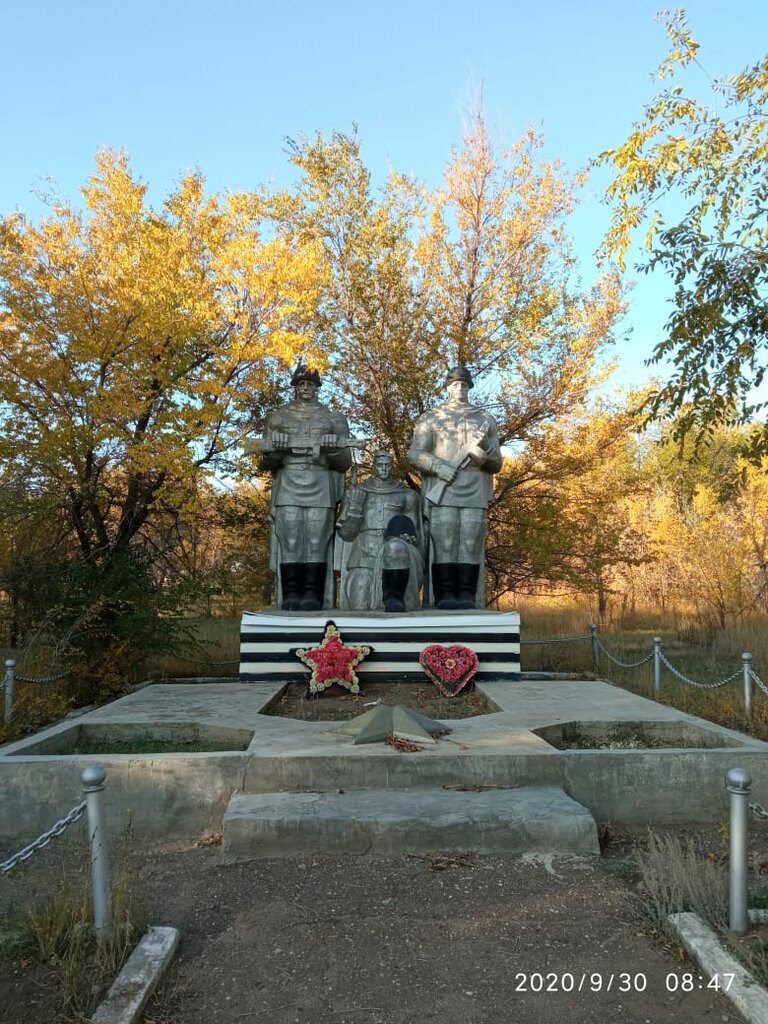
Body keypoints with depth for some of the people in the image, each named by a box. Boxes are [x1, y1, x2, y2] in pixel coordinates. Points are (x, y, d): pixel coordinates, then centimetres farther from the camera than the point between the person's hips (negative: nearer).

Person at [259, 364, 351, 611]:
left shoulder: (333, 418, 12)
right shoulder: (277, 417, 14)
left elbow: (345, 463, 8)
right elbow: (266, 463, 12)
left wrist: (333, 450, -12)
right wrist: (275, 450, -10)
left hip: (320, 489, 0)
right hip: (287, 488, 1)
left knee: (316, 543, -6)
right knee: (289, 543, -5)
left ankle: (313, 597, -4)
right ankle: (291, 597, -2)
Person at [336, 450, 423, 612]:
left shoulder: (406, 495, 13)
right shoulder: (356, 492, 14)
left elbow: (414, 535, 13)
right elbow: (345, 532, 8)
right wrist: (355, 505, -5)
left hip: (394, 547, 0)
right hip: (365, 552, 0)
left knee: (396, 546, -39)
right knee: (360, 605, -23)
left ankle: (393, 597, -22)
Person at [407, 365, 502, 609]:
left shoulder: (486, 420, 20)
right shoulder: (431, 418, 14)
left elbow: (497, 463, 16)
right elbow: (415, 454, 4)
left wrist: (484, 456, -7)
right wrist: (438, 466, -13)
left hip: (475, 494, 2)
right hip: (442, 492, -2)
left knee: (471, 545, -4)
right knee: (444, 543, -7)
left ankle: (467, 597, -3)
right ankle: (445, 596, -6)